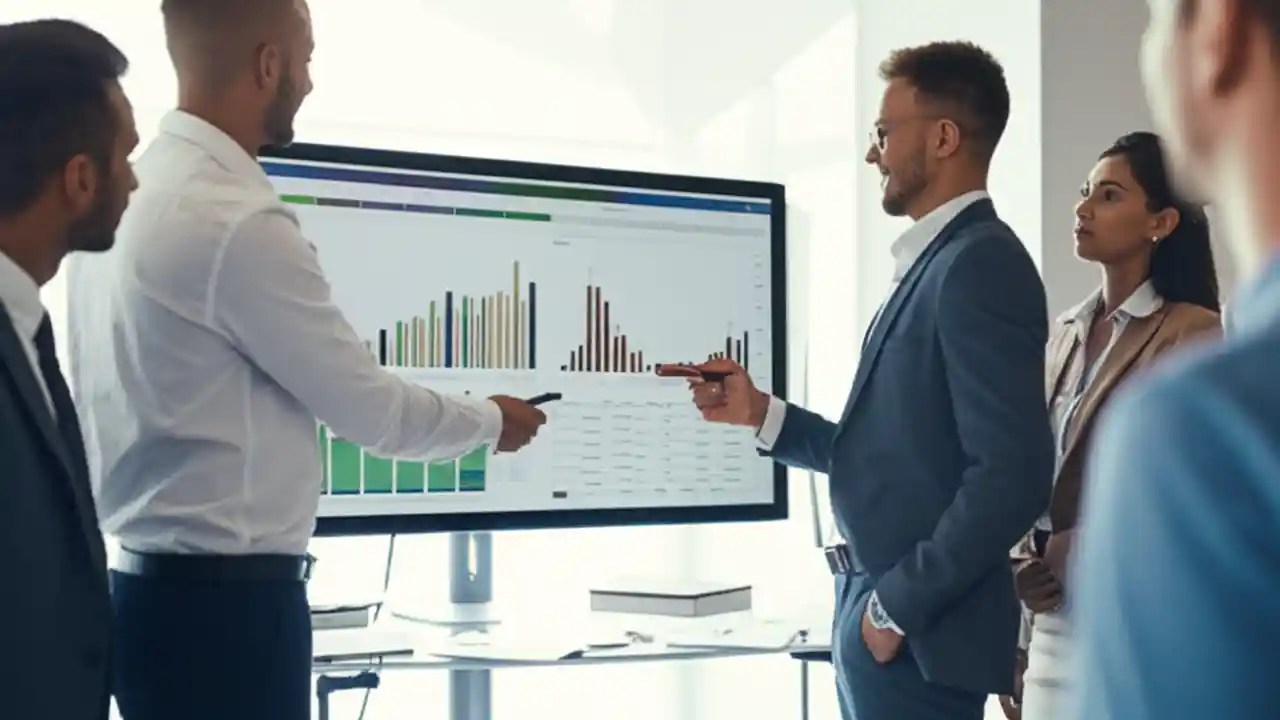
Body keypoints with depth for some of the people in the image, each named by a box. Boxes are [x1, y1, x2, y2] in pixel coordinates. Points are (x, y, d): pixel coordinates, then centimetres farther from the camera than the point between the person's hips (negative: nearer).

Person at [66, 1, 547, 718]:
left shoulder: (125, 193, 6)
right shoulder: (239, 224, -20)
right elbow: (369, 408, -10)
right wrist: (493, 420, 6)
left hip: (152, 585, 9)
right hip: (224, 600, -9)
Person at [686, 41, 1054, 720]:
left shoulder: (981, 264, -16)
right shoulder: (938, 261, 13)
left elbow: (1012, 476, -23)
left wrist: (898, 607, -19)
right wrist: (761, 414, 10)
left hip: (917, 631, -9)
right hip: (882, 612, 9)